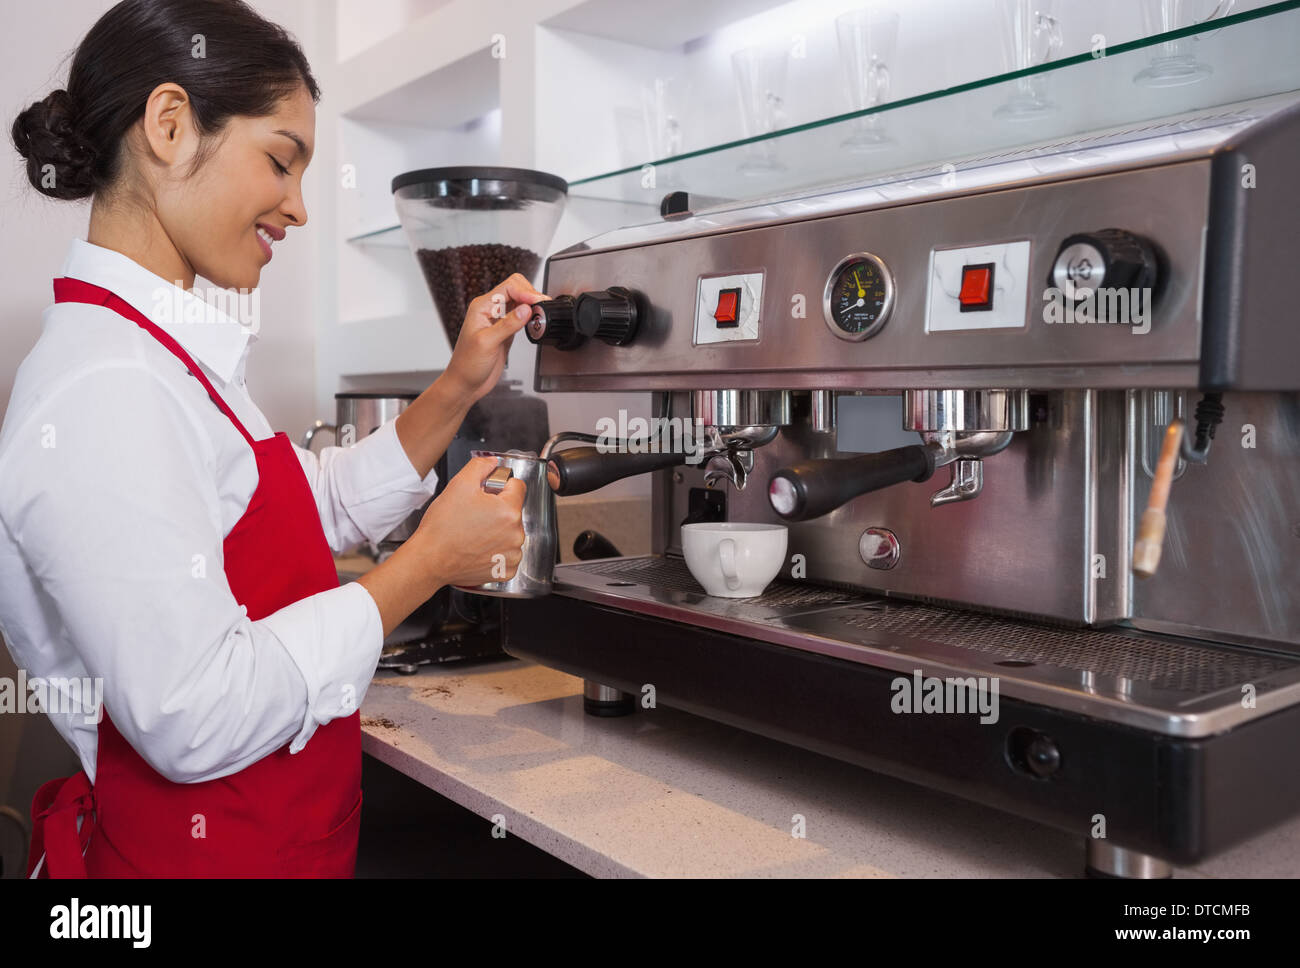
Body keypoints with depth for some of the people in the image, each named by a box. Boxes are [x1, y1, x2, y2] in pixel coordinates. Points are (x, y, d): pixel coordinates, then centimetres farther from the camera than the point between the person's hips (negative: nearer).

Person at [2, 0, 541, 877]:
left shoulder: (170, 351, 6)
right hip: (194, 848, -9)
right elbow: (194, 718, -29)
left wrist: (456, 391, 1)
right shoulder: (104, 392, -26)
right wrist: (430, 562, -21)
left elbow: (321, 507, 13)